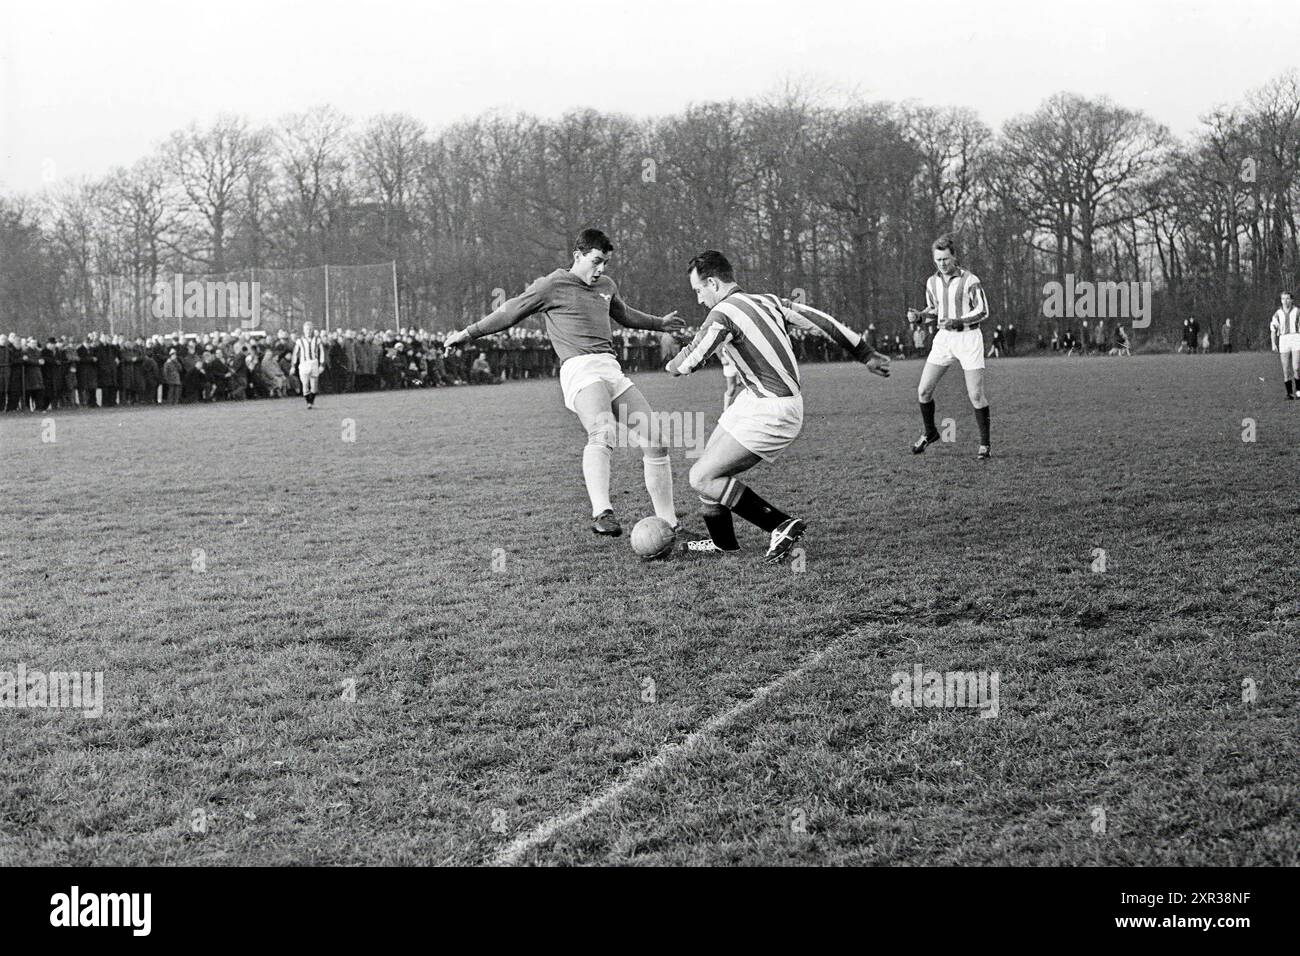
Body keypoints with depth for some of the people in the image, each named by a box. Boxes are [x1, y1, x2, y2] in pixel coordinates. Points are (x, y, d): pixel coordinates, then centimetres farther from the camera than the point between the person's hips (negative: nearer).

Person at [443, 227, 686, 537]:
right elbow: (509, 313, 10)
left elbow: (624, 314, 44)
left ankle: (668, 523, 9)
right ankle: (602, 513, -48)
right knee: (603, 432, -35)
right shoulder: (552, 285, 3)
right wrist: (468, 334, 11)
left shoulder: (606, 286, 23)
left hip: (612, 370, 7)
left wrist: (658, 323, 58)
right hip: (579, 369, -7)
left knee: (655, 440, 0)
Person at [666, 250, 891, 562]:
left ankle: (781, 525, -9)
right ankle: (722, 542, 30)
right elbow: (820, 321, 12)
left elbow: (688, 363, -17)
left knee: (702, 478, -10)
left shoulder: (723, 314, -17)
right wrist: (866, 354, 20)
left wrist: (672, 366, 9)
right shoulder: (766, 301, 9)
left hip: (771, 413, -10)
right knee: (708, 467, 15)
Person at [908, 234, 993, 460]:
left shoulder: (970, 280, -11)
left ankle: (985, 444, 4)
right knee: (923, 390, 0)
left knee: (976, 395, -8)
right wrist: (918, 314, 0)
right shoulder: (932, 282, 6)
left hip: (968, 338, -5)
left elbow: (982, 311, -10)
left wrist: (958, 321, -22)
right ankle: (929, 433, 23)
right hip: (944, 338, 5)